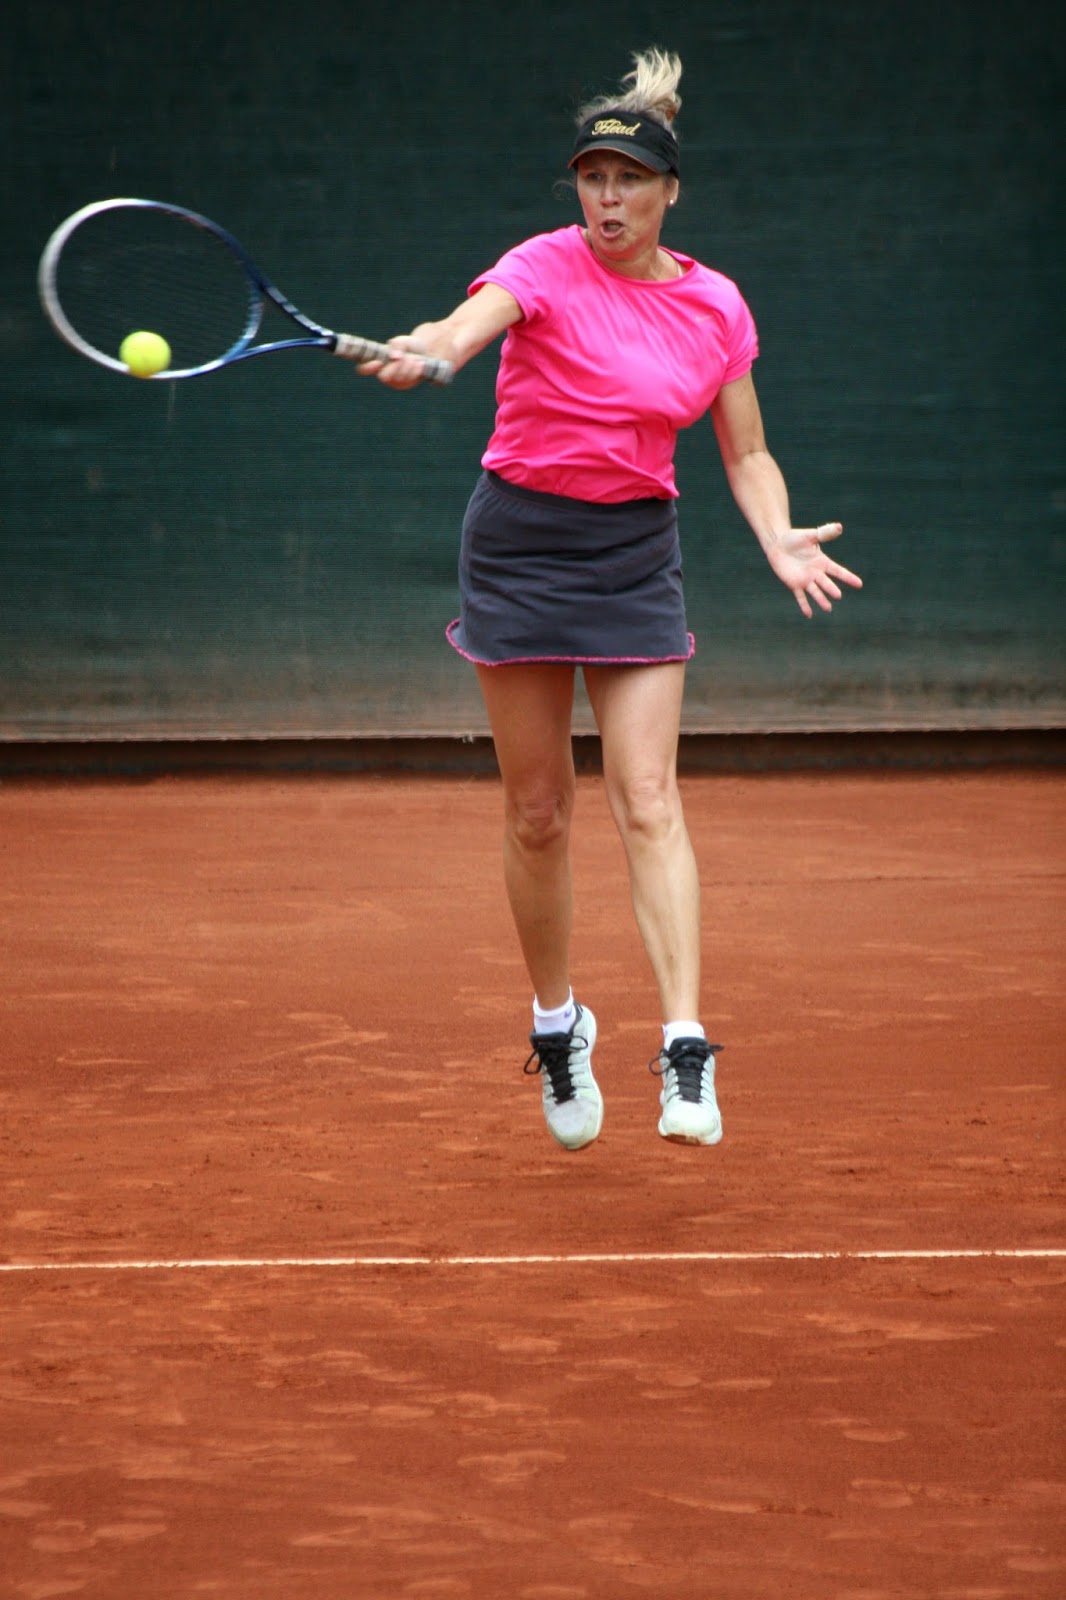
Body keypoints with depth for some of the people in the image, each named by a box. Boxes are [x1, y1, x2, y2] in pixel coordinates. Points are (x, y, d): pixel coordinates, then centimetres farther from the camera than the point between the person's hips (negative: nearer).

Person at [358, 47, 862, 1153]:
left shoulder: (714, 307, 3)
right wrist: (421, 354, -54)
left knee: (648, 802, -11)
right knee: (536, 814, 4)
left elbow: (747, 454, 11)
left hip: (636, 552, 1)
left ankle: (685, 1054, -17)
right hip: (520, 538, -1)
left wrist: (778, 539, -9)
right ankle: (555, 1024, 24)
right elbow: (472, 322, -31)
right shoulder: (547, 268, -9)